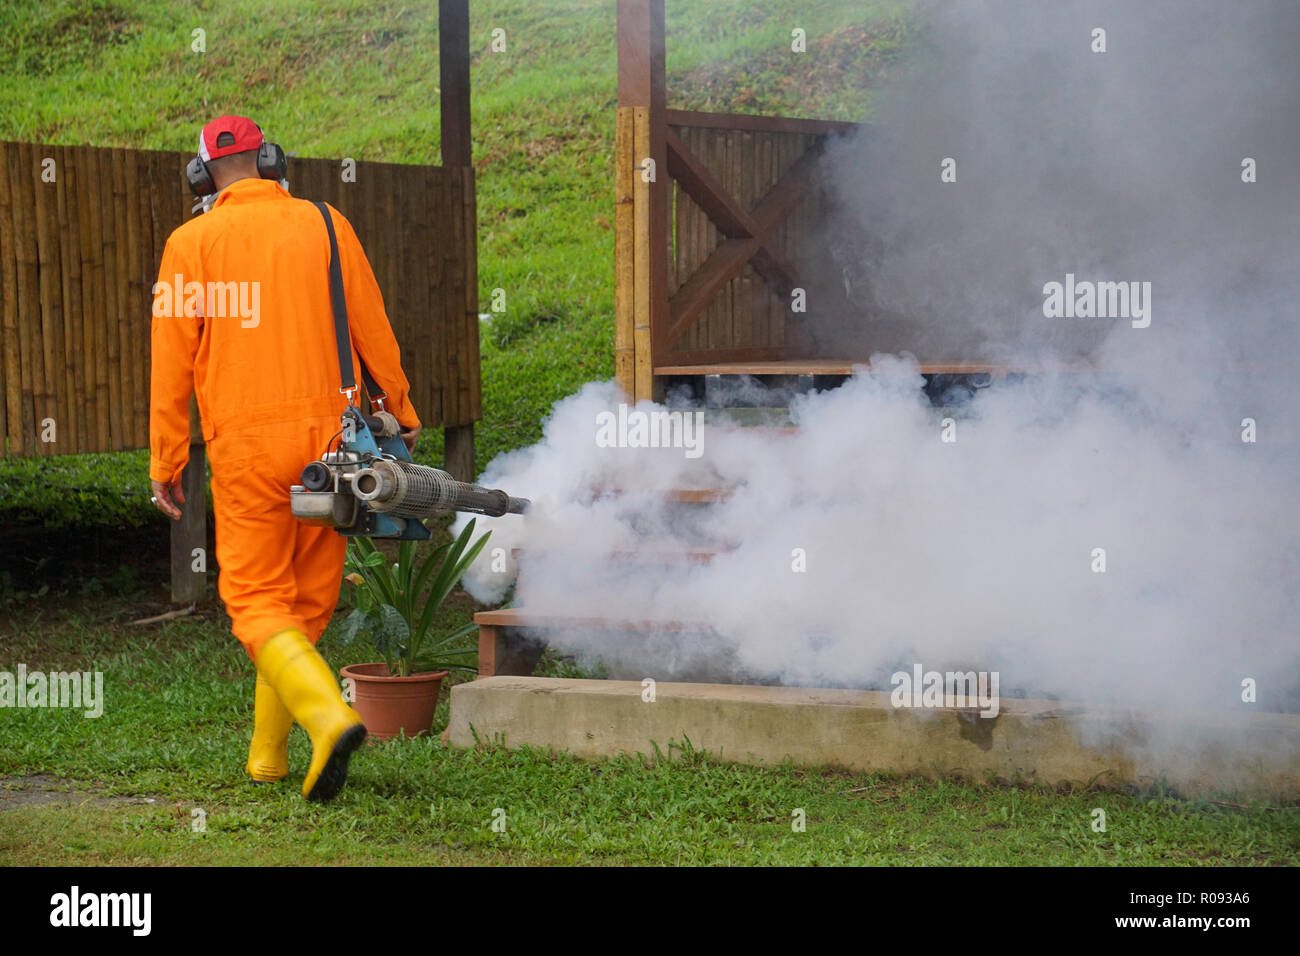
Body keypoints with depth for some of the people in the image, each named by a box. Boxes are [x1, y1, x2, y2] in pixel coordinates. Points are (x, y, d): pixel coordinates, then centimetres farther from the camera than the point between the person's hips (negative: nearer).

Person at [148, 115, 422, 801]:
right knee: (307, 603, 13)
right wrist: (402, 413, 23)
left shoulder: (191, 243, 1)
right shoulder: (326, 226, 7)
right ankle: (268, 753, 20)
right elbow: (373, 329, 10)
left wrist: (165, 465, 4)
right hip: (328, 432, 3)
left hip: (246, 443, -3)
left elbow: (172, 363, -1)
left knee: (257, 605, -1)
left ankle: (330, 718, -24)